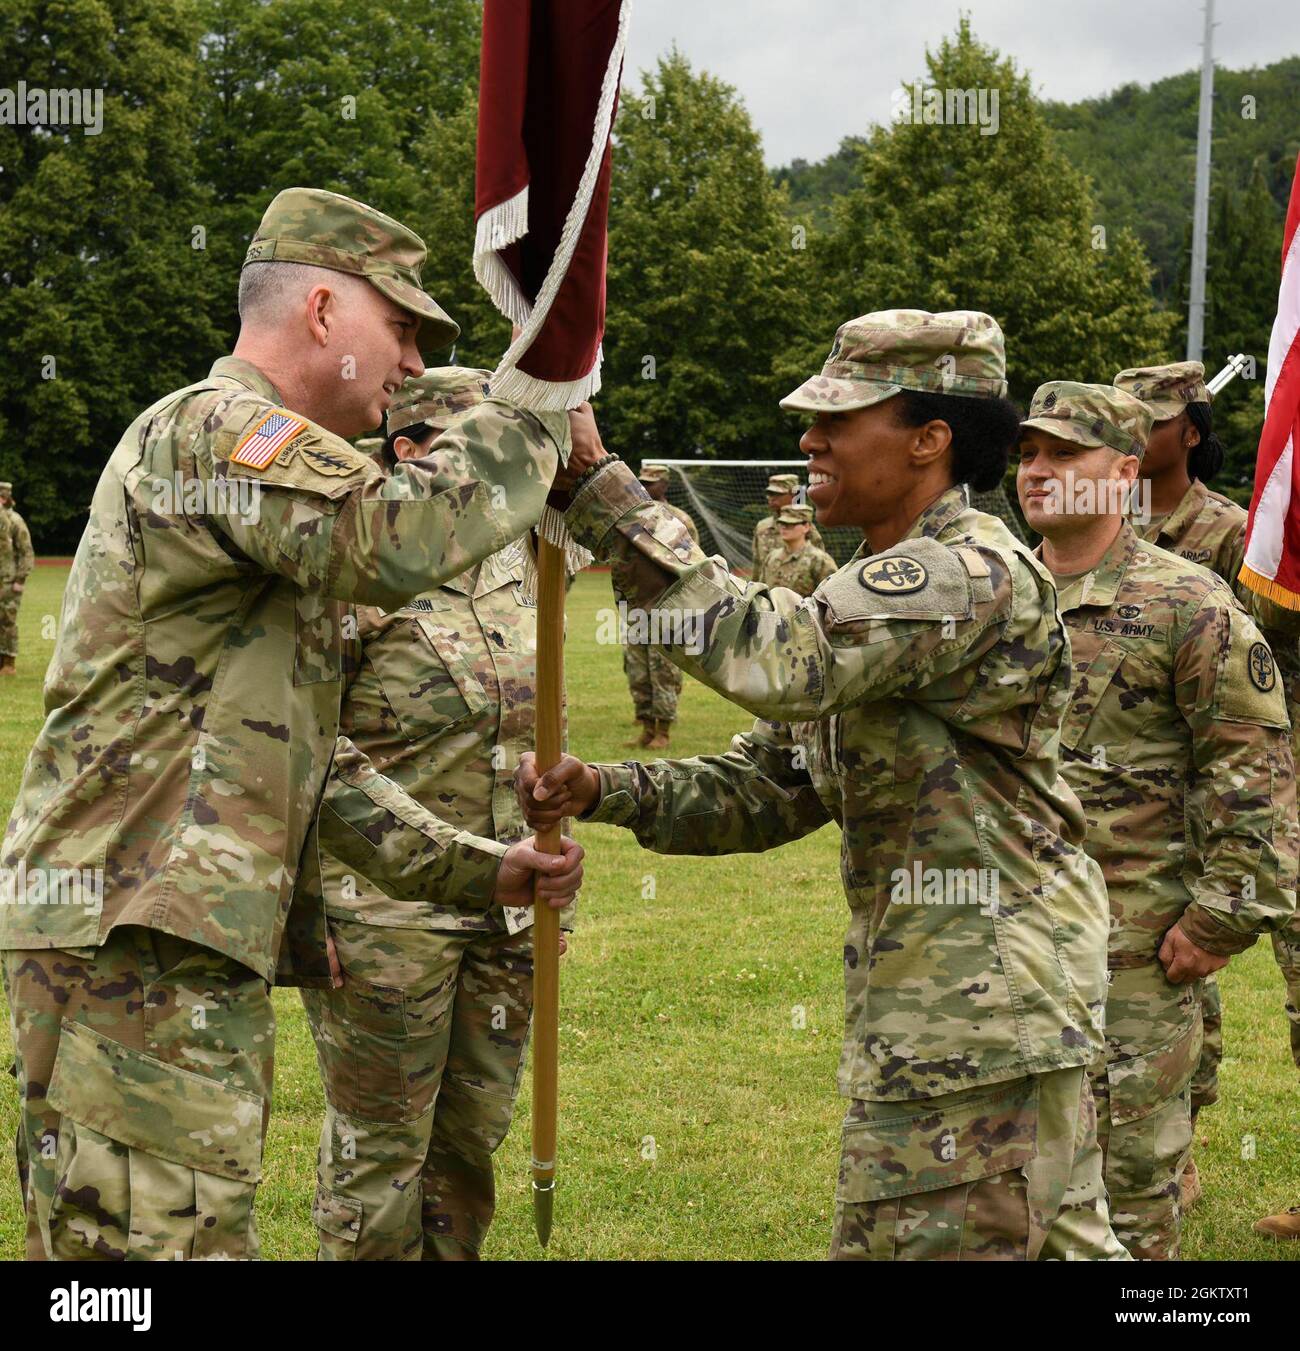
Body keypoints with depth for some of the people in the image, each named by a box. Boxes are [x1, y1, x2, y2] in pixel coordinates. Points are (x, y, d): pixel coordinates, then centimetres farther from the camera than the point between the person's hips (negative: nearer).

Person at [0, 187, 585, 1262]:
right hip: (135, 941, -11)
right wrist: (534, 419, -11)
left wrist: (476, 869, 20)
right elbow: (395, 540, -27)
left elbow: (316, 761, 27)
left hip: (194, 947, 11)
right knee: (167, 1237, -14)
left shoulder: (267, 458, 27)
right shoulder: (211, 427, -7)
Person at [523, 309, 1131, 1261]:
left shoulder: (975, 574, -16)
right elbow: (769, 789, 15)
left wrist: (601, 490, -28)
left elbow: (772, 655, -30)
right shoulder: (881, 589, 17)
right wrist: (605, 791, -2)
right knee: (1061, 1243, 17)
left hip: (979, 1005, -10)